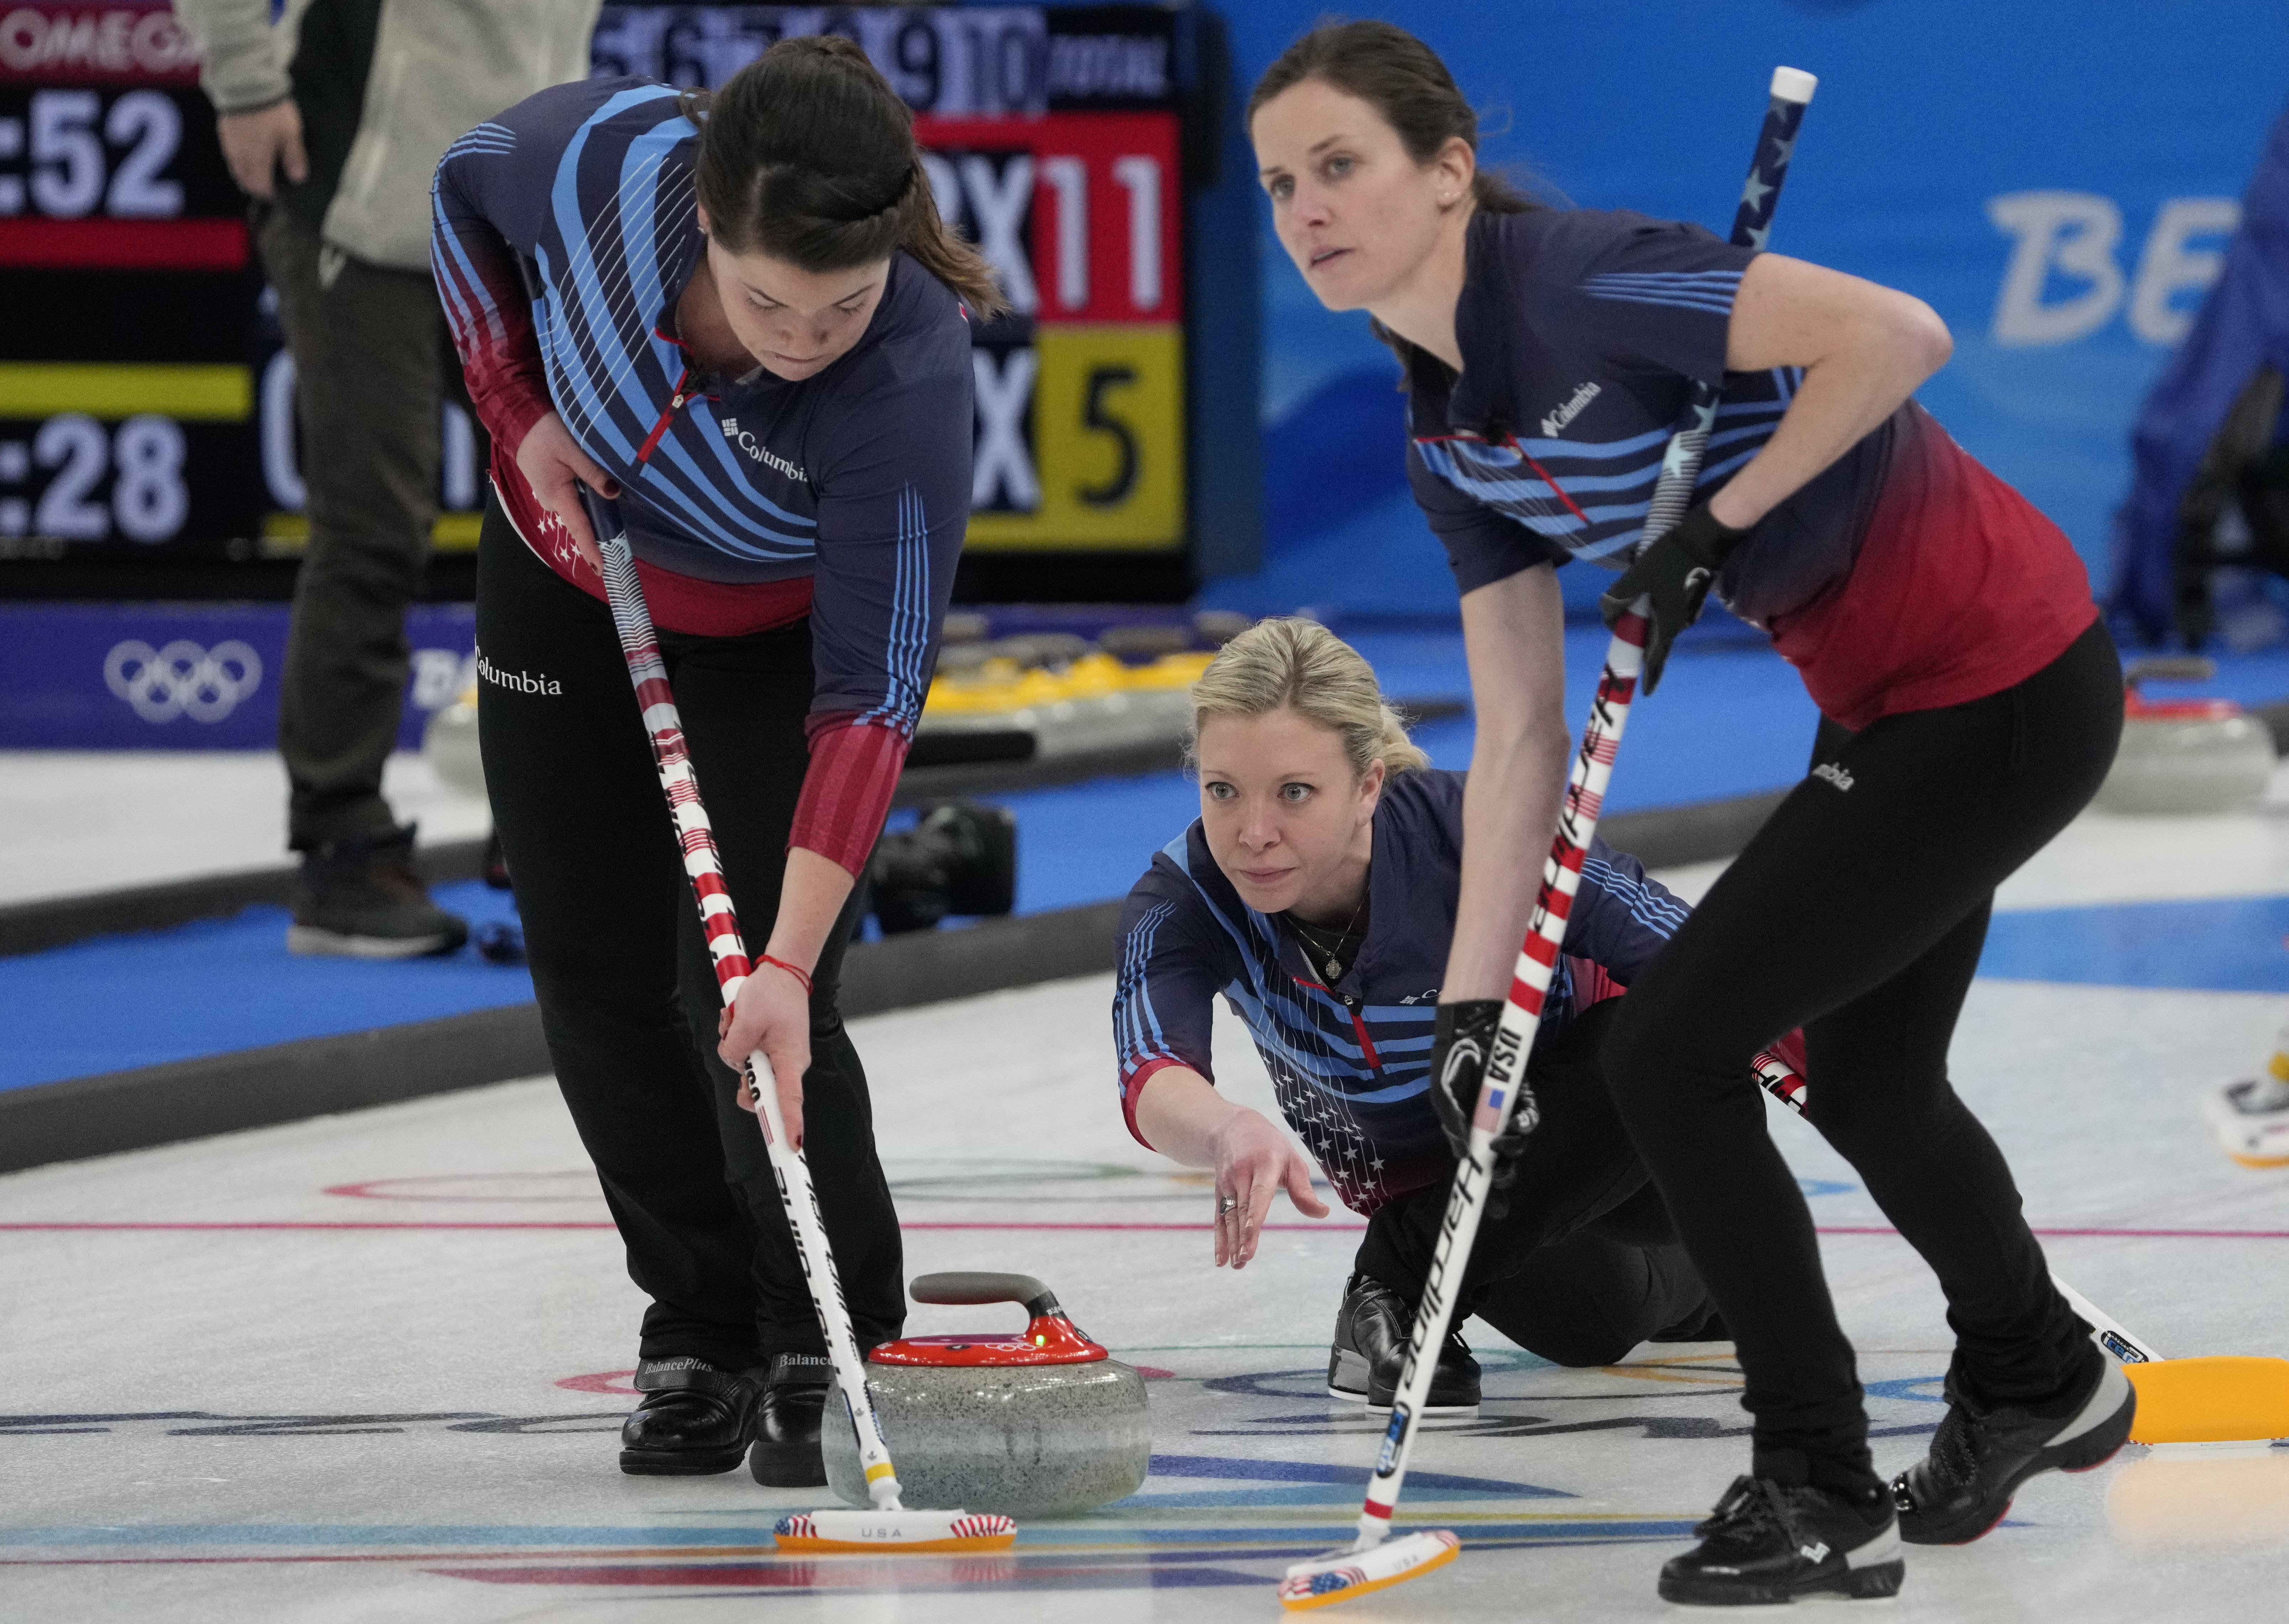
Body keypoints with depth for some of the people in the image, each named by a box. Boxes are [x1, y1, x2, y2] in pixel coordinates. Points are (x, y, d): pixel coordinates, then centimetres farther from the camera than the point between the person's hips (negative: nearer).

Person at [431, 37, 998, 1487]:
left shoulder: (910, 378, -41)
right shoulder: (599, 155, -35)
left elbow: (871, 695, -40)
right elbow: (466, 193, -8)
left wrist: (791, 965, -45)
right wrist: (523, 412, -17)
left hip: (776, 638, -3)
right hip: (572, 578, 4)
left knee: (739, 994, -13)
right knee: (600, 983, 5)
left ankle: (834, 1359, 5)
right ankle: (701, 1342, 19)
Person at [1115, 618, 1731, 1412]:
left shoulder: (1468, 825, -35)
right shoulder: (1182, 900, -28)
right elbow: (1153, 1080, -47)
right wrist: (1232, 1132, -69)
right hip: (1422, 1169, 3)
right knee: (1593, 1317, -19)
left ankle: (1404, 1278, -17)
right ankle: (1690, 1277, 19)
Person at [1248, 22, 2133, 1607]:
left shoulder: (1575, 282, -23)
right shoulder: (1449, 434, 4)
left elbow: (1897, 333, -29)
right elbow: (1521, 733, 6)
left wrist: (1715, 526, -22)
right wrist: (1474, 1000, 0)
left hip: (2001, 690, -10)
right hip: (1888, 703, 10)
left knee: (1670, 1048, -9)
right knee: (1862, 1075, 27)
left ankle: (1820, 1497, 3)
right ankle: (2043, 1382, 54)